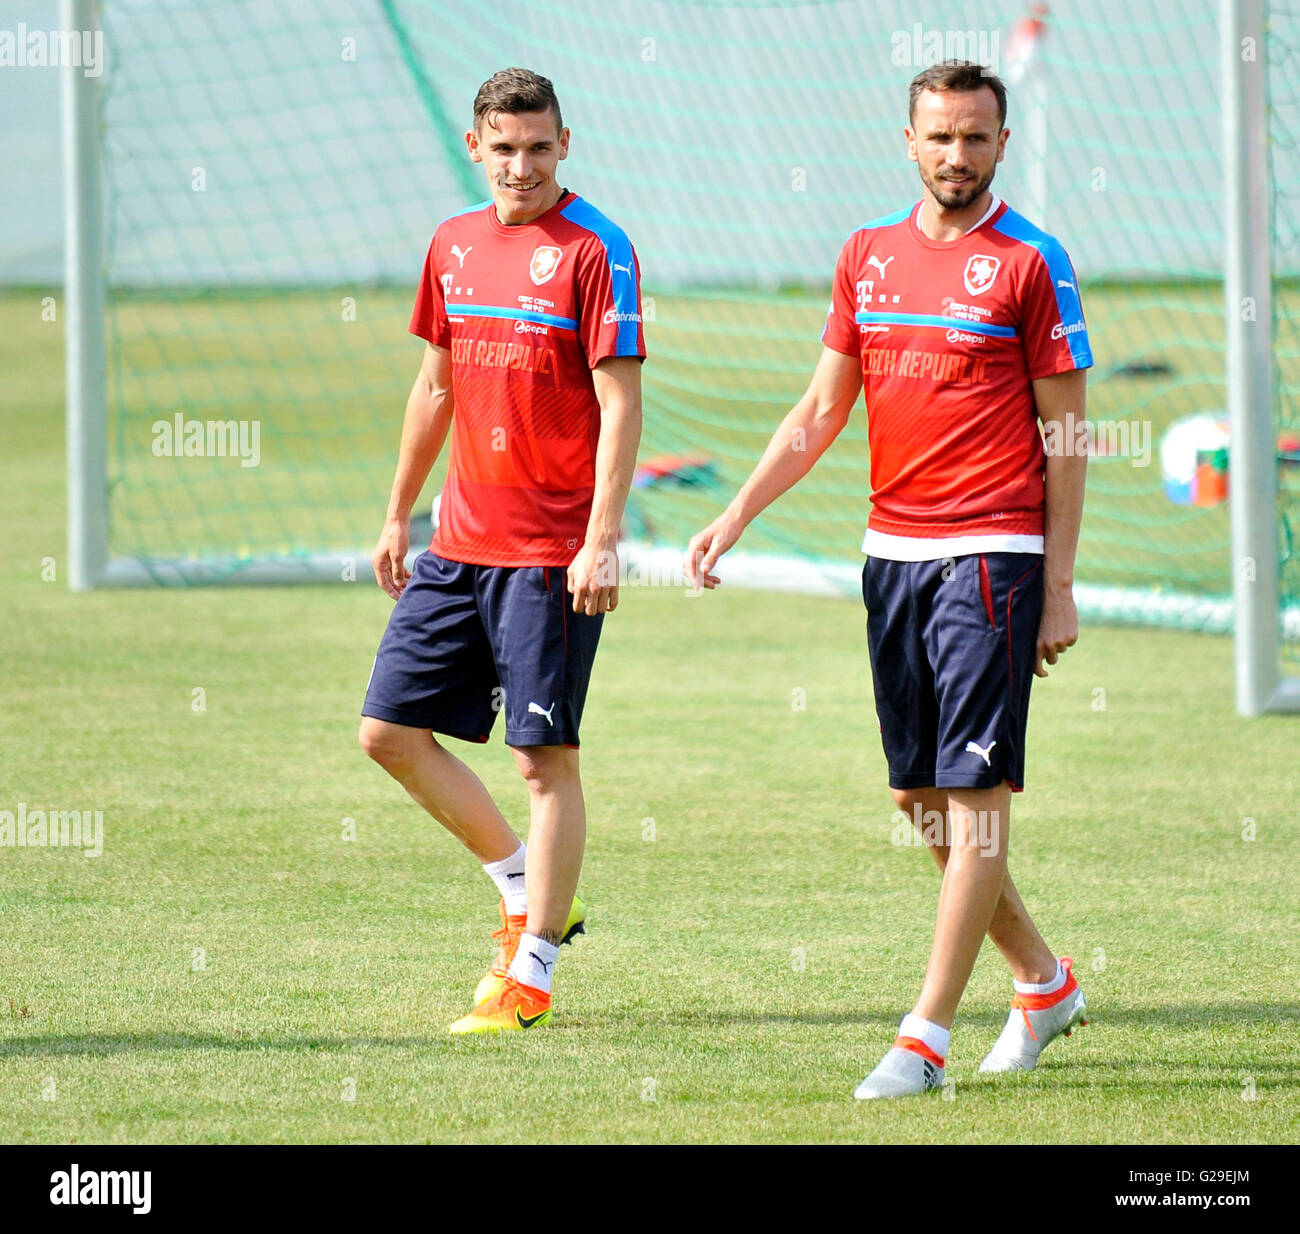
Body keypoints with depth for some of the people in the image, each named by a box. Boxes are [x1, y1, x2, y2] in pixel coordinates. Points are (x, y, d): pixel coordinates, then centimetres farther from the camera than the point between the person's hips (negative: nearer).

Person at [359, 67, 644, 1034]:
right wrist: (399, 516, 20)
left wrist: (602, 540, -19)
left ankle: (530, 972, 1)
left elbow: (620, 406, -12)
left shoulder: (596, 251, -9)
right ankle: (528, 888, 20)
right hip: (459, 545, 7)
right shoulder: (454, 245, 11)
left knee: (546, 753, -5)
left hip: (553, 552, -7)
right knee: (391, 728, 6)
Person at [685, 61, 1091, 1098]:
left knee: (975, 792, -9)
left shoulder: (1031, 262, -3)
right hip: (892, 548, 6)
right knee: (919, 795, 10)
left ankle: (925, 1040, -9)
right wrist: (736, 516, 6)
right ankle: (1045, 984, 28)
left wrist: (1059, 587, -7)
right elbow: (822, 409, 16)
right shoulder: (868, 254, 11)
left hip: (991, 555, -6)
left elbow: (1064, 432, -3)